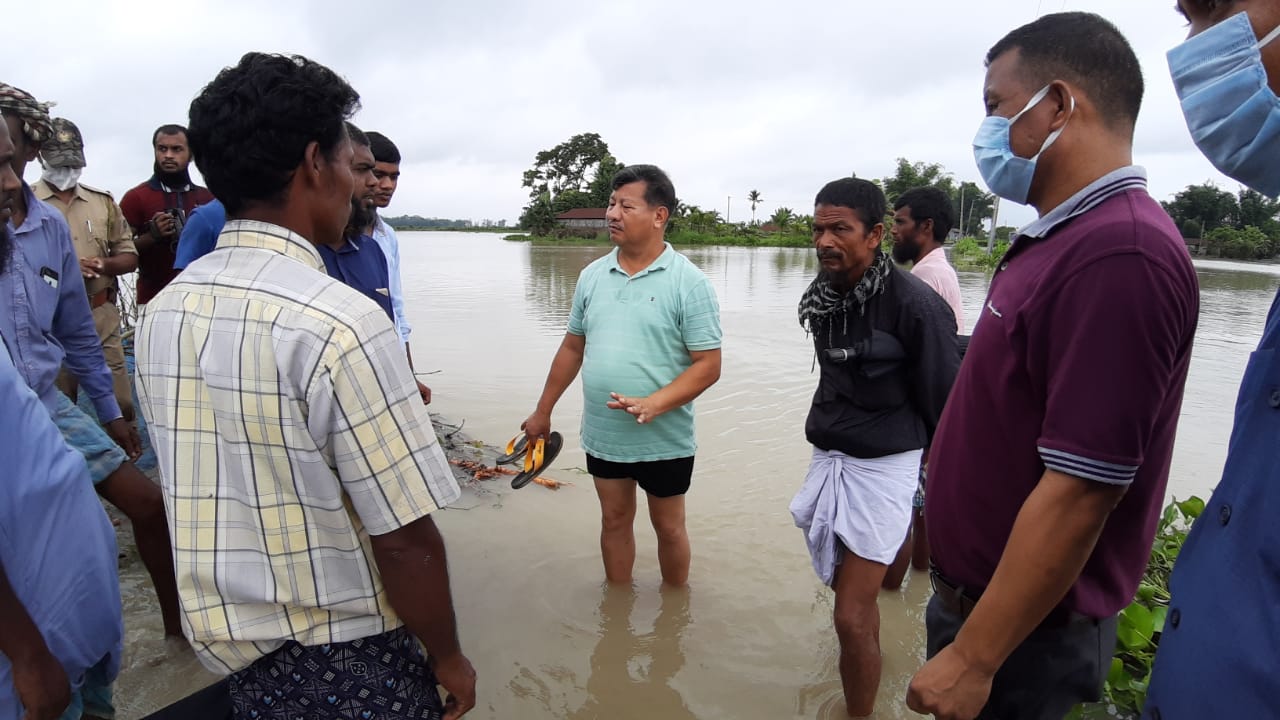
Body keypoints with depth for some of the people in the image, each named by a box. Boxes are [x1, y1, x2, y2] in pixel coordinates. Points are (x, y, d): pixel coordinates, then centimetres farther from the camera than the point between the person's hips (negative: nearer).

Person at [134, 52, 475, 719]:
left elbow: (199, 483, 8)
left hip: (221, 641, 7)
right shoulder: (340, 323, -27)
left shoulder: (161, 312, -3)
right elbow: (405, 541, -24)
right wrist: (448, 659, -9)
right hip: (338, 660, -6)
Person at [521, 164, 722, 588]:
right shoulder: (592, 276, 3)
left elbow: (708, 366, -15)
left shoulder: (689, 283, -13)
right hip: (602, 434, 5)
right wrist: (543, 411, 14)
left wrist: (653, 405, -28)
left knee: (668, 527, 14)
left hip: (664, 440, -4)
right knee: (614, 521, 19)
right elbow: (573, 347, 12)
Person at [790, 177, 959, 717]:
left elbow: (944, 401, -10)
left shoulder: (913, 304, -18)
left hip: (883, 468, -7)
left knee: (852, 616, -6)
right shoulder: (825, 295, 3)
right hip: (829, 459, 7)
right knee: (850, 590, 21)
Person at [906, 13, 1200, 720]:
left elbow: (1080, 492, -28)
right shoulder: (1062, 237, 8)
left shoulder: (1117, 256, -25)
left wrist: (973, 658, -22)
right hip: (972, 592, 9)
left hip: (1022, 630, -8)